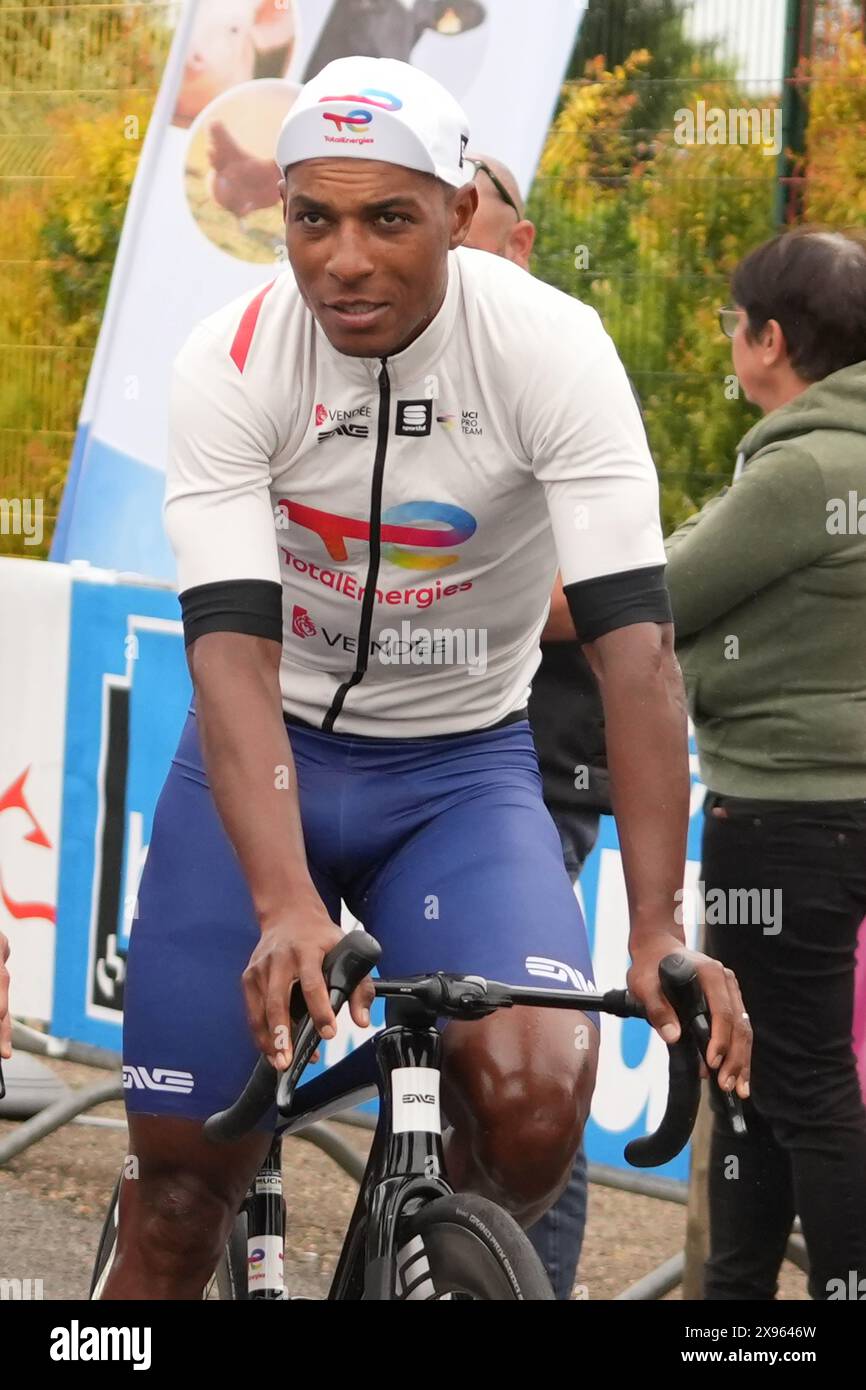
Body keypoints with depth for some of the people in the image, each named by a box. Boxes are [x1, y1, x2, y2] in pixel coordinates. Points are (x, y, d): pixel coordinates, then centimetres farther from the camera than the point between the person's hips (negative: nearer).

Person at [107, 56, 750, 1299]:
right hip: (266, 760, 1)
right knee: (180, 1180, -4)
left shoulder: (551, 348, -19)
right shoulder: (232, 361, -17)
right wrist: (285, 904, -42)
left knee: (536, 1102, -25)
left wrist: (659, 927, -35)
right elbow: (232, 647, -27)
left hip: (463, 765, 0)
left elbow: (634, 641, -25)